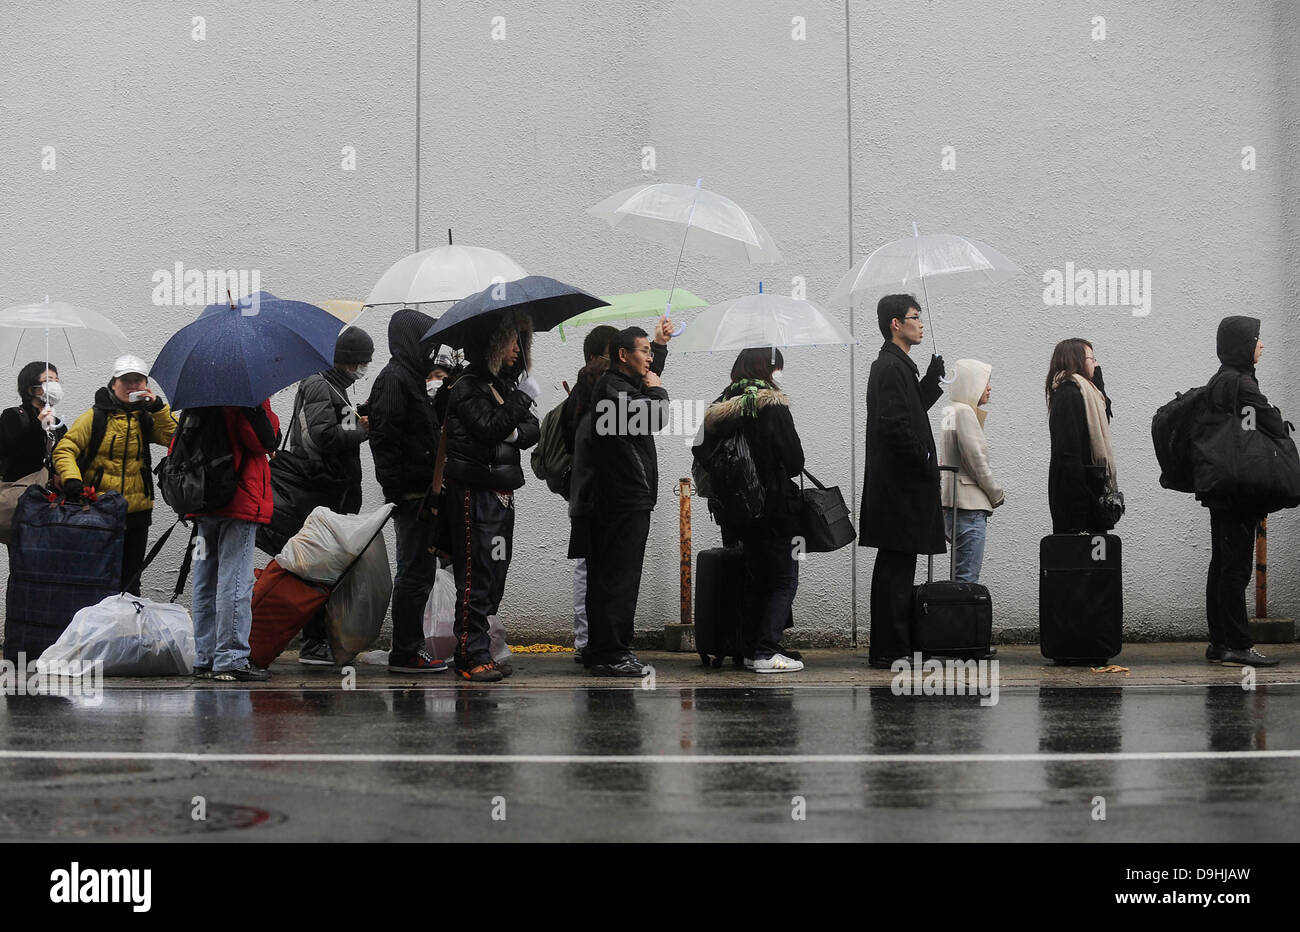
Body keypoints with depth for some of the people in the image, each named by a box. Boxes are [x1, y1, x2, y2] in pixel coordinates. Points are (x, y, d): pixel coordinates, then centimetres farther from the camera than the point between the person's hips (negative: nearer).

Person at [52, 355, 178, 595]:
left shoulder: (146, 419, 9)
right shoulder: (95, 417, -1)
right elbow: (64, 450, -4)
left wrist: (157, 407, -10)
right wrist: (71, 479, -21)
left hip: (136, 512, 3)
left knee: (129, 579, 10)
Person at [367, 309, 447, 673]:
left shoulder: (411, 379, 18)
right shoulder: (394, 380, -12)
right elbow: (385, 439, -19)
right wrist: (396, 489, -22)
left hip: (420, 491, 10)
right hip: (410, 492, -10)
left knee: (417, 571, 13)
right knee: (415, 571, -6)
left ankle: (409, 647, 20)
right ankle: (405, 652, -1)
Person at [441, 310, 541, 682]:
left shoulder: (505, 384, 17)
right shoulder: (468, 387, -8)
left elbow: (533, 429, 10)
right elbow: (490, 427, -21)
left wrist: (515, 432, -10)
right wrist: (523, 399, -15)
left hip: (501, 491, 9)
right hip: (474, 493, -8)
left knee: (495, 573, 10)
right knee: (476, 575, -7)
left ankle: (480, 652, 17)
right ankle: (472, 657, -5)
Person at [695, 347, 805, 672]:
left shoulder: (719, 410, 6)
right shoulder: (773, 406, -12)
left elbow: (706, 456, 8)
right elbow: (795, 462, -12)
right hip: (776, 508, -7)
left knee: (754, 578, 16)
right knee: (785, 579, 1)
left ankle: (751, 649, 17)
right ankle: (766, 652, -6)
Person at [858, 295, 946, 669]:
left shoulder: (895, 365, 17)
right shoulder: (891, 367, -15)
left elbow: (912, 411, 20)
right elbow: (895, 424, -23)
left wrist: (932, 378, 13)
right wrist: (925, 461, -15)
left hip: (898, 482, 11)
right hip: (900, 484, -11)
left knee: (895, 567, 13)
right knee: (897, 566, -7)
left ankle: (890, 647, 19)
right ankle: (890, 650, -4)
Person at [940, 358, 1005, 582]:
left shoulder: (953, 413, 19)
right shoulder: (964, 412, -10)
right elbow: (976, 461, -13)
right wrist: (998, 495, 0)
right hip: (968, 505, -10)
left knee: (964, 575, 9)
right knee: (967, 579, -12)